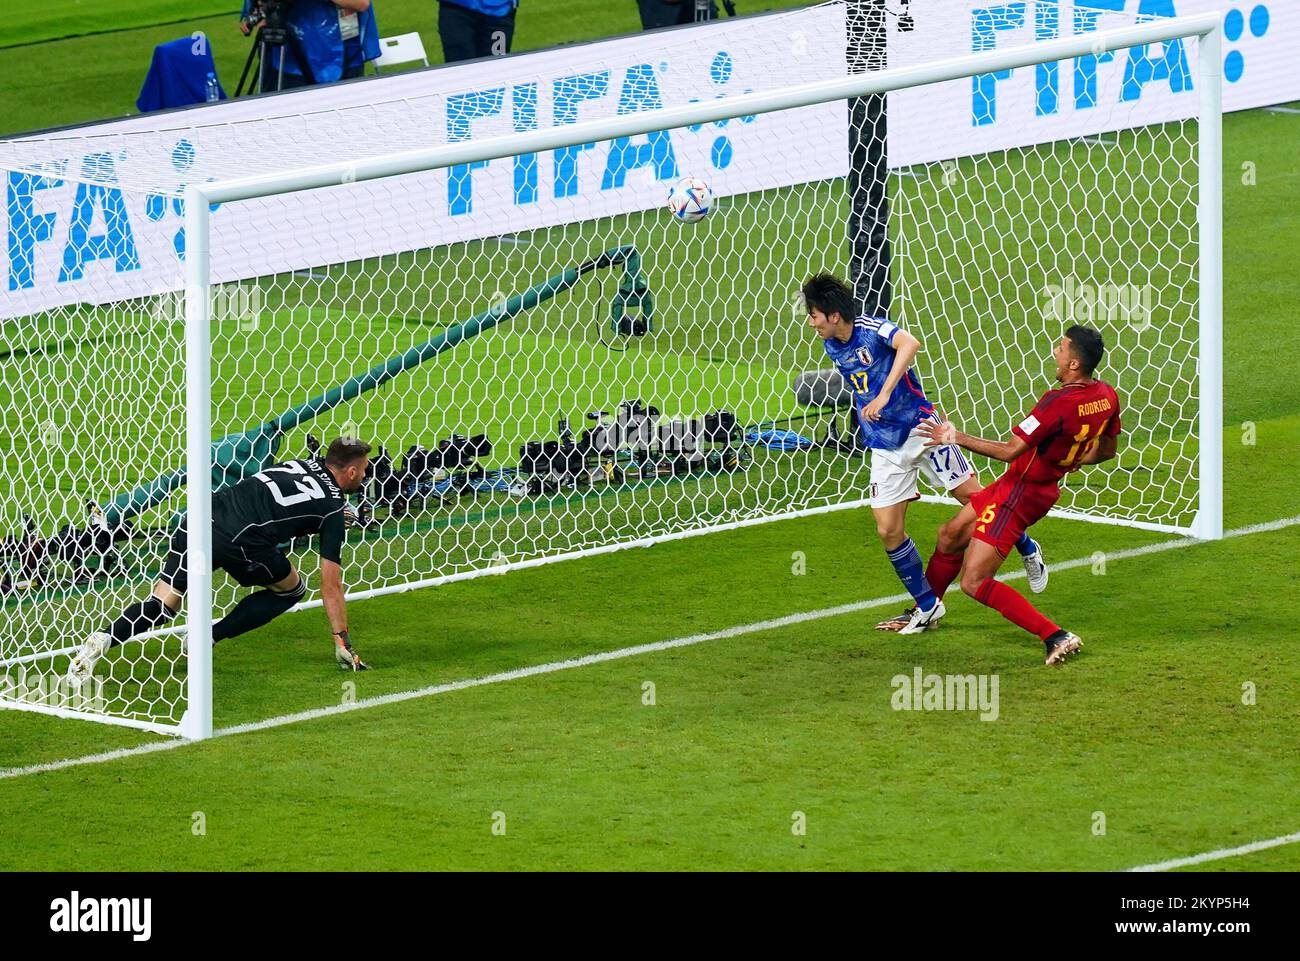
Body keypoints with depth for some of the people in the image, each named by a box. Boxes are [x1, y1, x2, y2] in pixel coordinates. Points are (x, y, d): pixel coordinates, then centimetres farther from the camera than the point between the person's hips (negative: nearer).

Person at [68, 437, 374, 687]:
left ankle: (104, 640, -19)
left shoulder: (302, 466, 26)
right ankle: (208, 638, 10)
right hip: (240, 541, -6)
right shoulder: (333, 508, 10)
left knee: (162, 606, 8)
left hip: (206, 515, 6)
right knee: (292, 589, 20)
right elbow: (331, 586, 10)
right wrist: (343, 643, 16)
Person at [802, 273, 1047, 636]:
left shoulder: (872, 329, -19)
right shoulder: (832, 346, 3)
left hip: (919, 429, -6)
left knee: (973, 498, 0)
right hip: (884, 446, 6)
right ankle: (926, 605, 11)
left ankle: (1027, 549, 27)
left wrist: (884, 396, -47)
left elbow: (909, 344, -42)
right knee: (888, 531, -3)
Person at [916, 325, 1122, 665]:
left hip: (1020, 493, -10)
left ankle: (1056, 637, -14)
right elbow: (1106, 450, 12)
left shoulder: (1059, 403, -30)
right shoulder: (1107, 396, -4)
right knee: (950, 536, 25)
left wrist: (957, 438, -16)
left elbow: (1010, 451, -27)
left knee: (974, 582, -8)